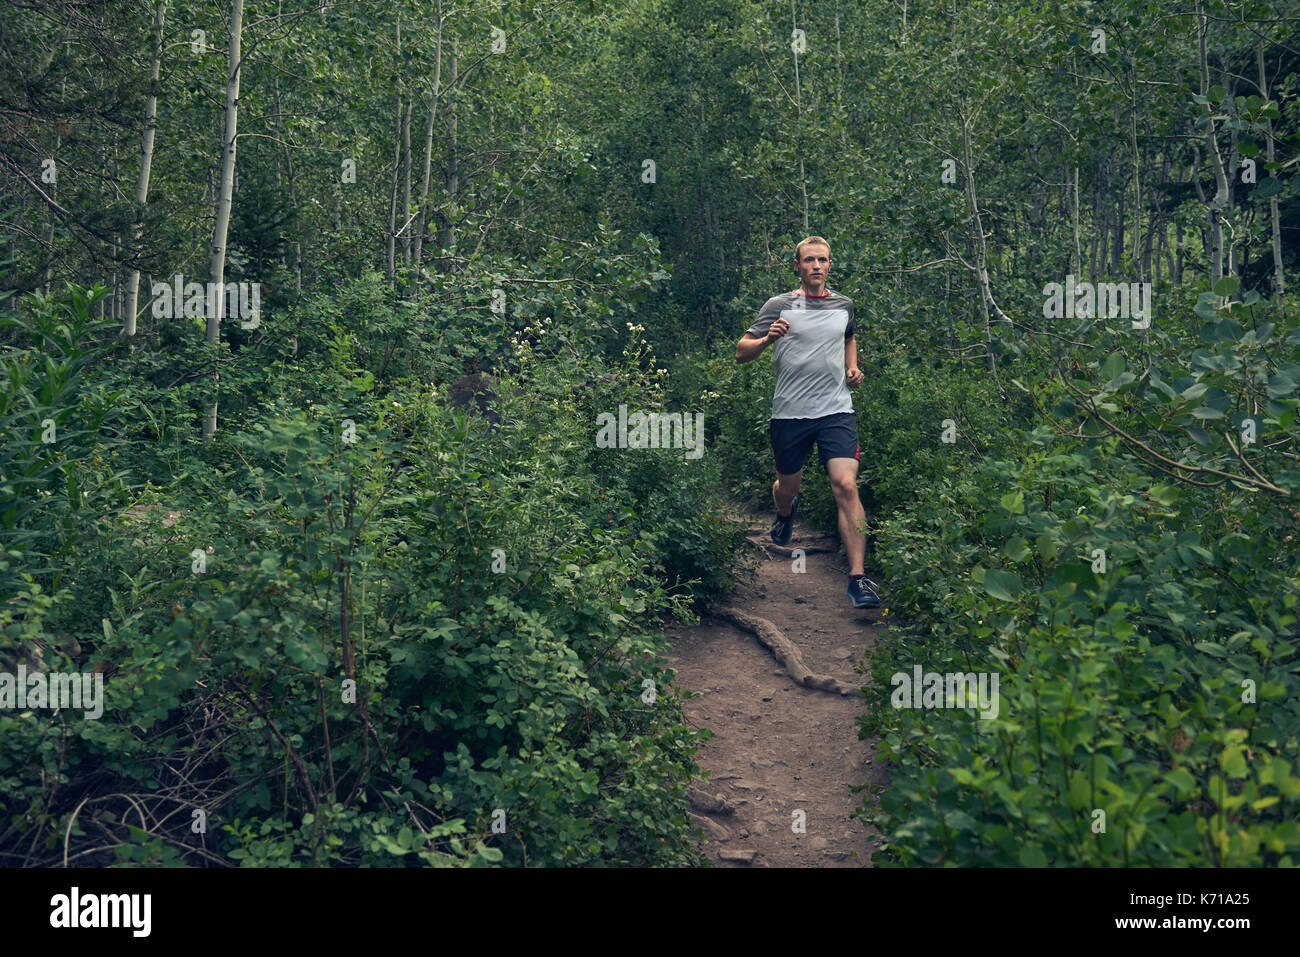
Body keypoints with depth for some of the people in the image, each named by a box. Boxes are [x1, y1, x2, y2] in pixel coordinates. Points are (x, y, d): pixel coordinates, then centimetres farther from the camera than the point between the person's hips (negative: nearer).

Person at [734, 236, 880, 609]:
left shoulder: (844, 305, 12)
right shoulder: (779, 305, 1)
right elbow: (741, 352, 1)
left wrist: (853, 368, 15)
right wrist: (767, 338, -19)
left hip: (836, 411, 1)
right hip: (790, 413, 0)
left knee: (846, 485, -16)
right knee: (787, 487, 15)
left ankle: (857, 579, -14)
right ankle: (786, 514, 55)